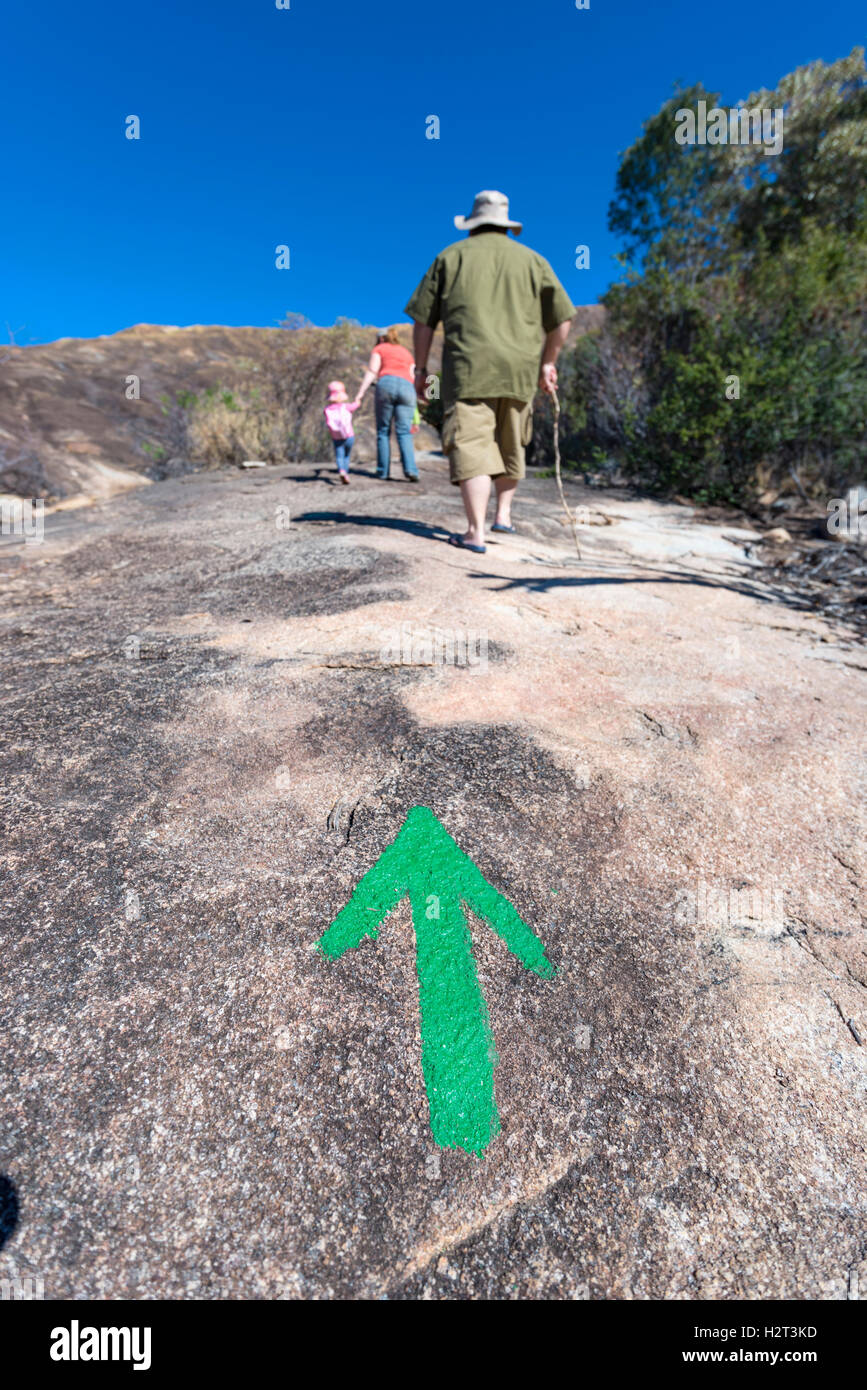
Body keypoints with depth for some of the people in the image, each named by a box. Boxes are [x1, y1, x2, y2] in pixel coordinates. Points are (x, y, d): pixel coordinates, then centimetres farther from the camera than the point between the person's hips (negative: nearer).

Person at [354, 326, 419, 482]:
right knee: (404, 432, -5)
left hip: (386, 383, -2)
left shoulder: (379, 349, 19)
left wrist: (361, 392, -2)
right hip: (407, 387, 2)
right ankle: (410, 470, -24)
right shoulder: (407, 352, 31)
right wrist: (414, 412, 24)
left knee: (383, 430, 5)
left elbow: (372, 371, 5)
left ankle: (383, 471, 3)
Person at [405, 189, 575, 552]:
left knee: (471, 446, -9)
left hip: (468, 369, -2)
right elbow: (562, 319, 14)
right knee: (510, 444, 19)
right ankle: (503, 513, 21)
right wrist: (548, 362, 23)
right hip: (519, 370, 3)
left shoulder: (451, 257, 13)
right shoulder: (531, 260, 16)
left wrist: (420, 368, 14)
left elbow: (423, 319, 8)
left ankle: (476, 533, -19)